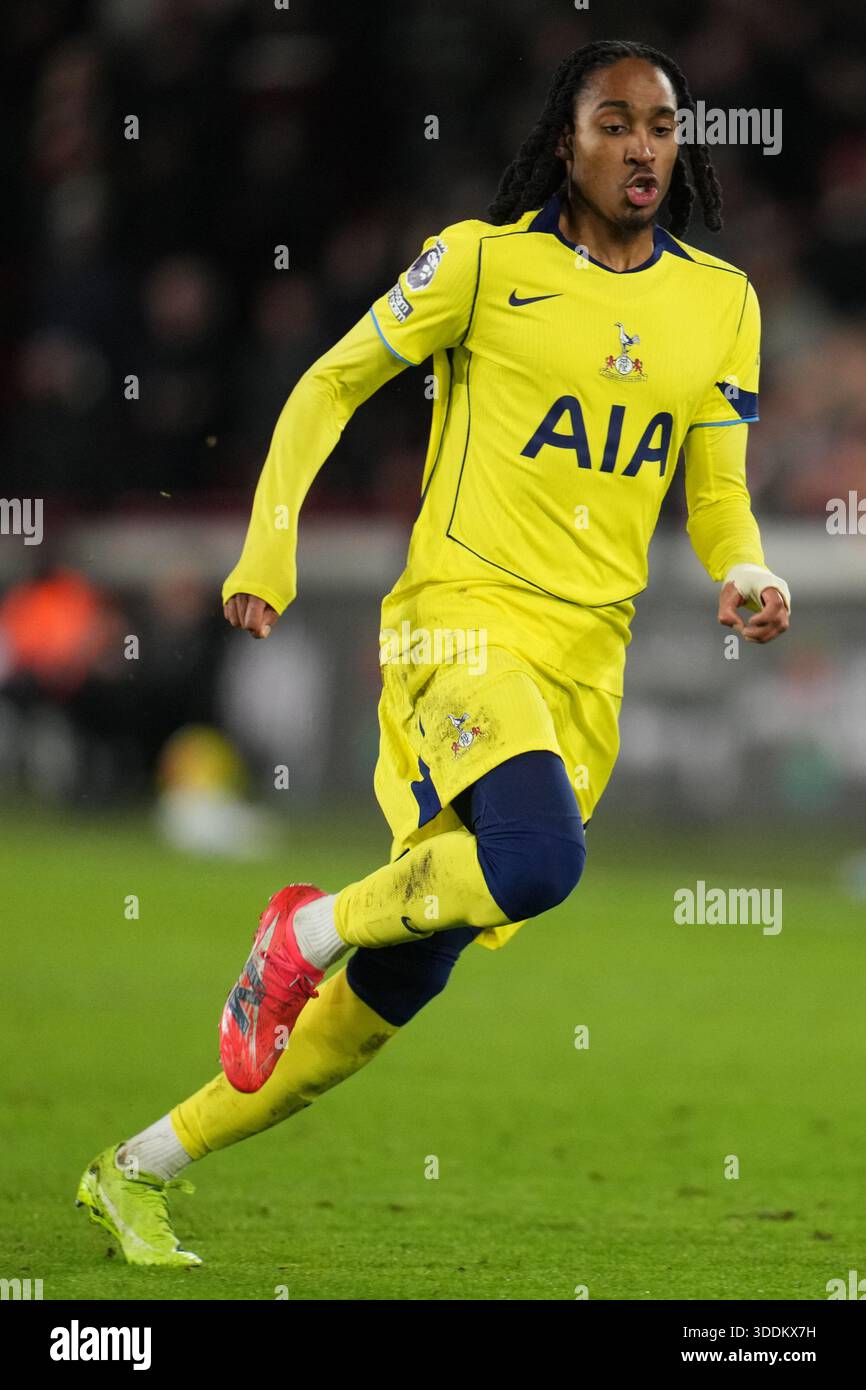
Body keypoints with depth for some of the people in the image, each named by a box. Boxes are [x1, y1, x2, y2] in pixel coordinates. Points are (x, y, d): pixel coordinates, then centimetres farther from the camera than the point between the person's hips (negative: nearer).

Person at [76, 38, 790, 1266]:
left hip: (588, 664, 5)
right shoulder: (484, 262, -1)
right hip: (463, 615, -5)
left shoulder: (722, 302, 11)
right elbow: (330, 385, 7)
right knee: (538, 859, -35)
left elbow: (717, 496, 15)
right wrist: (268, 548, -3)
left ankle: (140, 1170, 17)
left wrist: (747, 578, -7)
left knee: (395, 987, 5)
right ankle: (309, 928, -8)